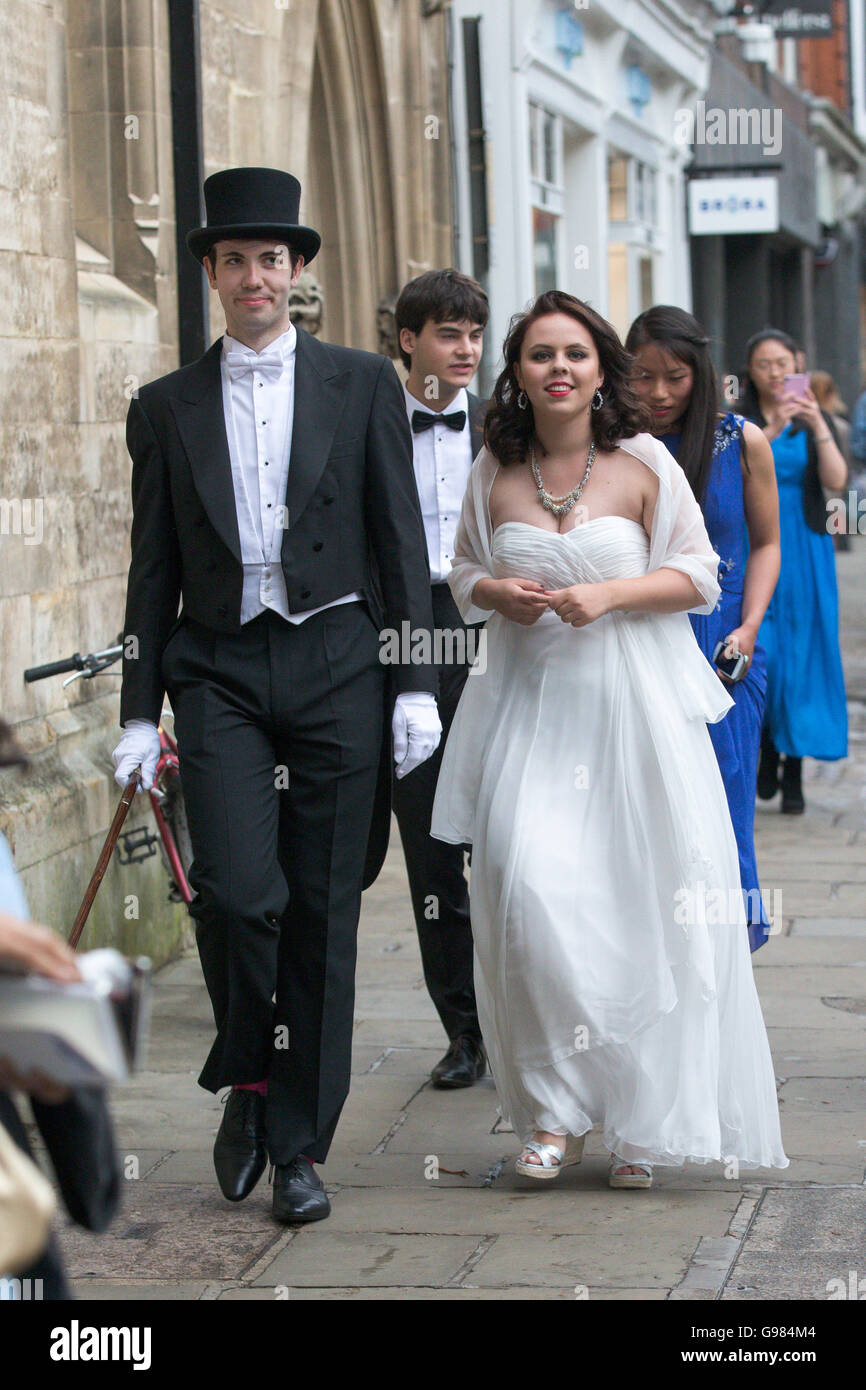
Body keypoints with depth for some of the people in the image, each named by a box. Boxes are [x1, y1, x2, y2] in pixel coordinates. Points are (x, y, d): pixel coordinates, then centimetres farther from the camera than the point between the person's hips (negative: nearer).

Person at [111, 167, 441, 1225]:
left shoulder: (362, 385, 6)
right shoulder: (167, 407, 9)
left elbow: (399, 541, 5)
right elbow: (153, 568, 10)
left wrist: (414, 685, -2)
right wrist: (139, 710, 5)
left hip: (336, 665, 0)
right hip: (219, 671, 0)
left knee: (322, 916, 2)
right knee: (238, 890, -16)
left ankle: (298, 1146, 13)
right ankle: (246, 1078, 11)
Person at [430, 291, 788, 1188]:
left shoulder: (643, 463, -1)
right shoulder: (494, 470, 6)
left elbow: (699, 574, 1)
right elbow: (465, 574, 18)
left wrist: (609, 594, -13)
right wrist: (496, 594, -4)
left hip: (633, 703, -2)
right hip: (529, 701, 2)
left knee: (640, 902, -2)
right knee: (529, 894, -11)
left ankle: (641, 1119, 12)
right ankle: (557, 1109, 4)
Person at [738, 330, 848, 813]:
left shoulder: (815, 420, 7)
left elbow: (836, 480, -8)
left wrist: (818, 427, -20)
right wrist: (771, 431, -25)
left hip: (804, 551, 1)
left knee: (800, 657, 0)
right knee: (758, 653, -10)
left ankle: (794, 773, 6)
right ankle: (767, 750, 13)